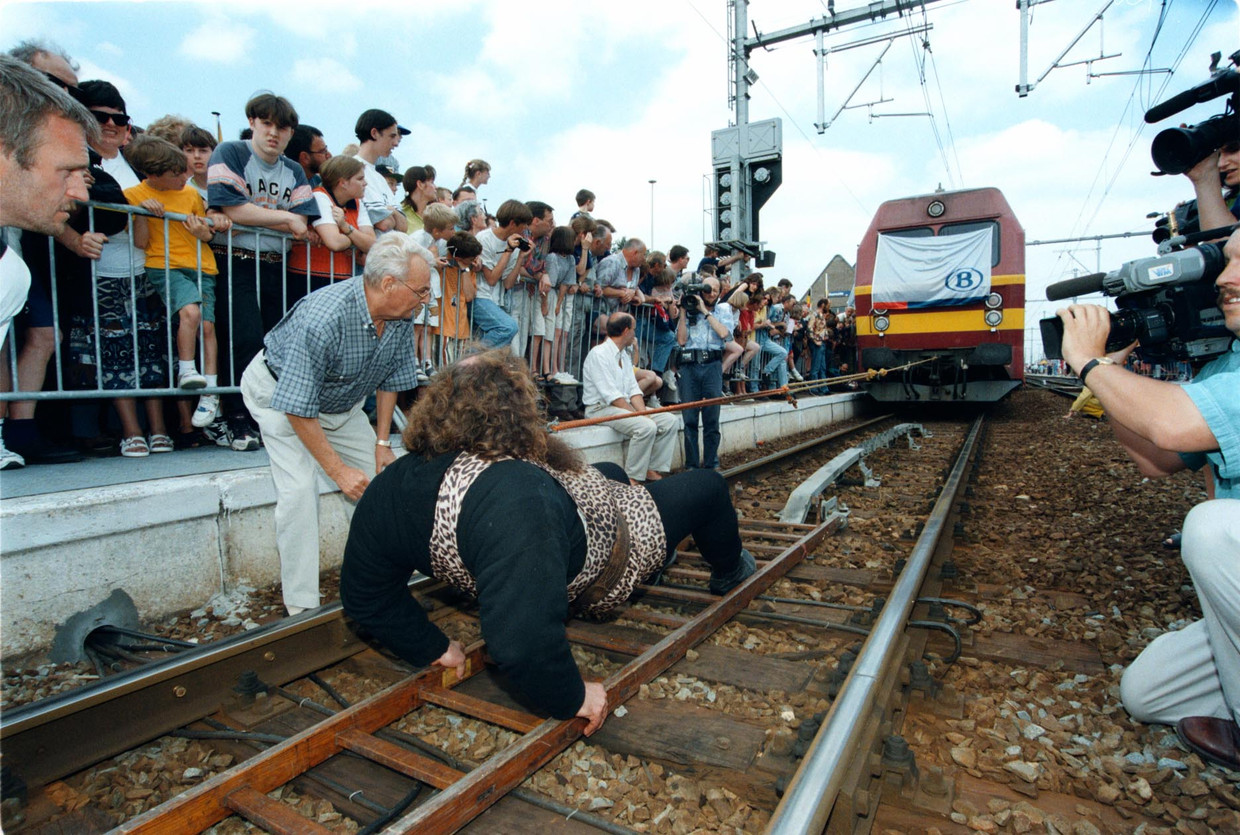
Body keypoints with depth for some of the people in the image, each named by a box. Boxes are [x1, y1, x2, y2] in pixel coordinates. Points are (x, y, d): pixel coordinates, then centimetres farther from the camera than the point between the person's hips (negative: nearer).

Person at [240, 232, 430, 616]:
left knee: (377, 478, -1)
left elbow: (390, 379, -3)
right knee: (300, 489, -20)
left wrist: (382, 443, -3)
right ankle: (302, 607, -9)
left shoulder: (400, 318, -18)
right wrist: (338, 470, -29)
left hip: (341, 400, 6)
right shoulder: (322, 318, -39)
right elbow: (298, 407, -33)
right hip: (280, 392, -6)